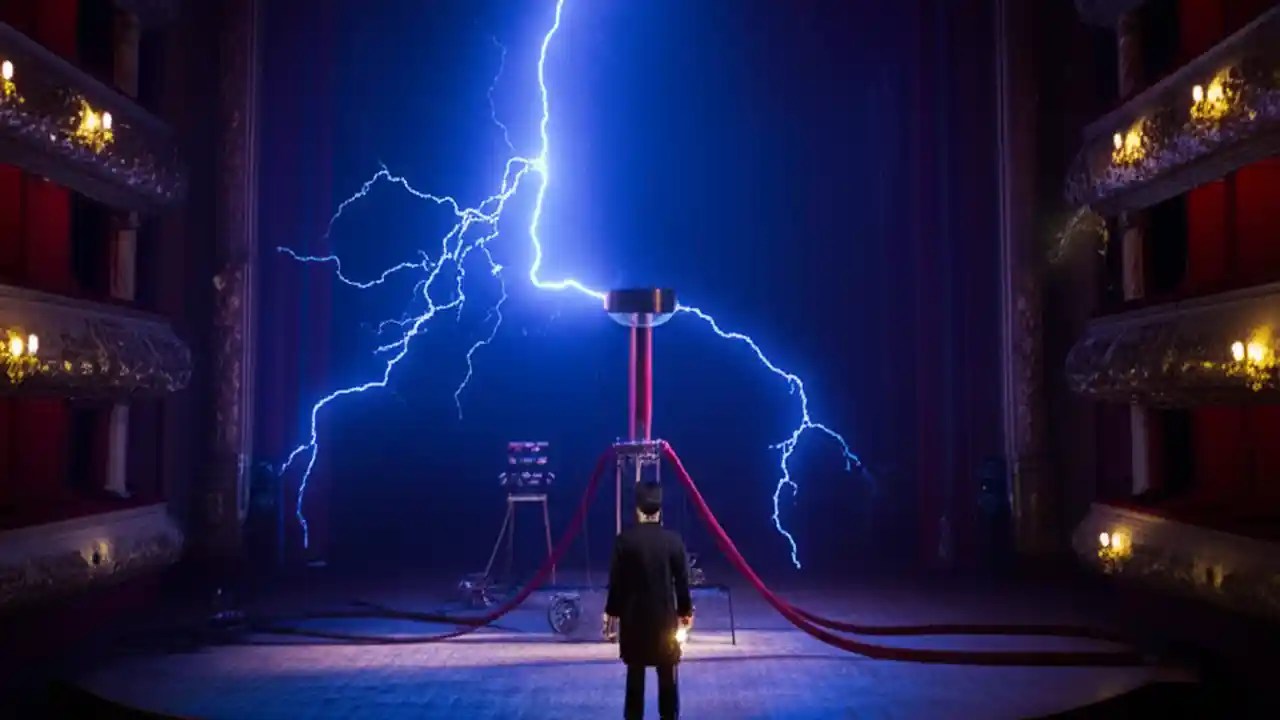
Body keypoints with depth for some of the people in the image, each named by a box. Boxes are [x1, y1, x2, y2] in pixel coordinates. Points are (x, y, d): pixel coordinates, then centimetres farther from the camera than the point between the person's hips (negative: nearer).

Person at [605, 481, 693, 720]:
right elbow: (682, 581, -2)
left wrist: (611, 611, 8)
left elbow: (616, 581, -4)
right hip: (665, 615, 0)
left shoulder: (624, 539, -9)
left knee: (635, 672, 10)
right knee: (667, 674, 9)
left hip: (633, 615, 0)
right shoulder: (674, 540, -8)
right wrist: (685, 610, 11)